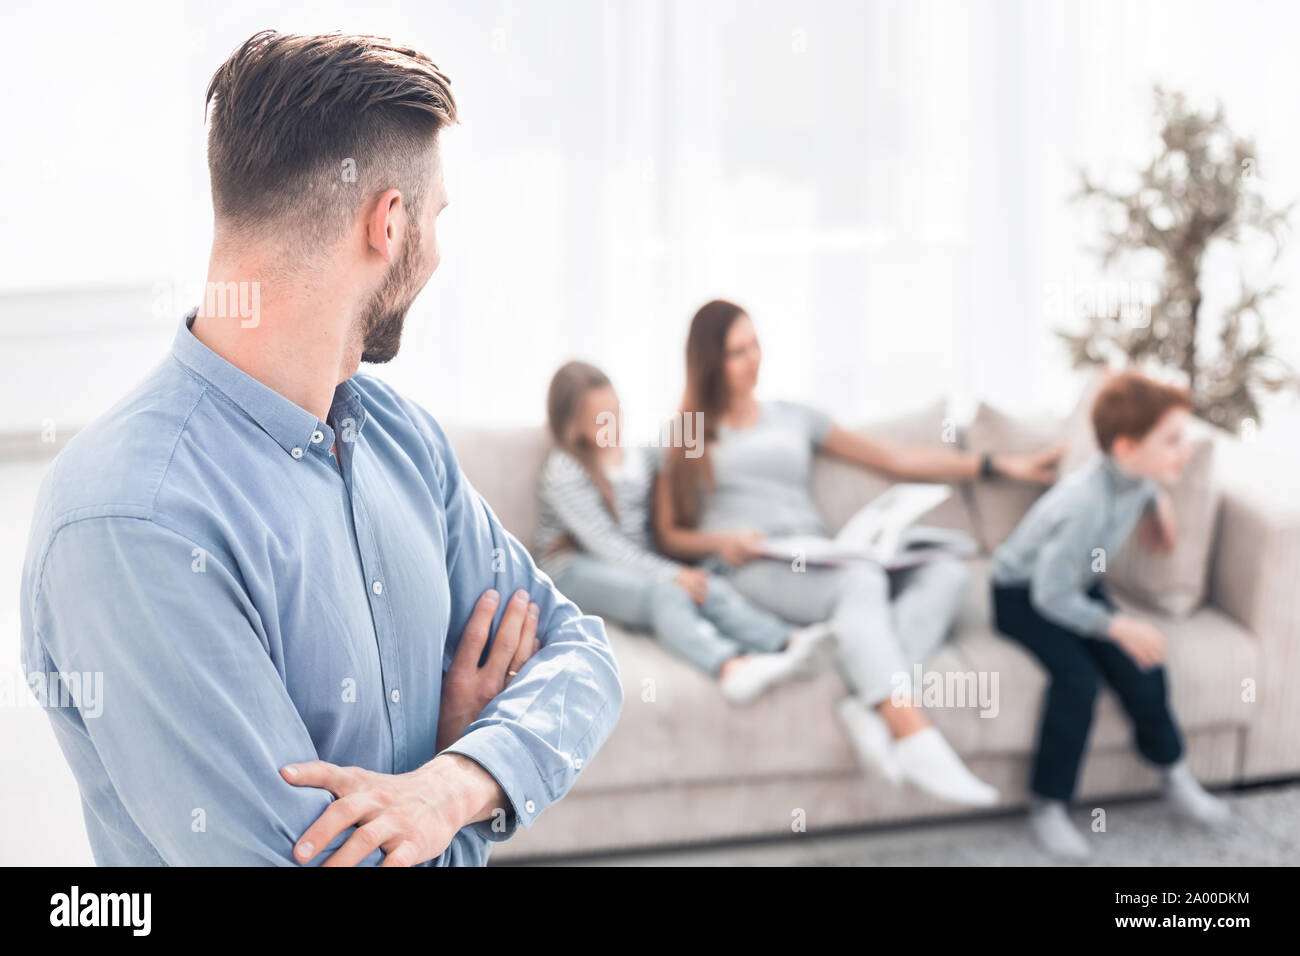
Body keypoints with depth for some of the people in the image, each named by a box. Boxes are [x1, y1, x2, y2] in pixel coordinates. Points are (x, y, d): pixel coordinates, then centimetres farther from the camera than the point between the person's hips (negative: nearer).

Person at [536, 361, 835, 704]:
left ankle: (788, 643, -48)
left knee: (712, 589, -22)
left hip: (639, 564, 6)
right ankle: (729, 668, -63)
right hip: (577, 572, -6)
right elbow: (604, 544, -16)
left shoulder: (639, 458, 13)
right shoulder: (562, 473, -9)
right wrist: (670, 575, -24)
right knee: (664, 596, -35)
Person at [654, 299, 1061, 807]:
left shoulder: (793, 418, 26)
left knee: (946, 572, -22)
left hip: (819, 564, 5)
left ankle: (869, 703, -42)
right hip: (750, 573, -5)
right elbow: (669, 535, 12)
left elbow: (896, 458, 23)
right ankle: (916, 740, -50)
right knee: (862, 580, -36)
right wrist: (721, 542, -11)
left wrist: (998, 465, 16)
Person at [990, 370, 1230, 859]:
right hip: (1024, 595, -7)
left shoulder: (1135, 471, -16)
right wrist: (1119, 627, -28)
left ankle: (1174, 773, 16)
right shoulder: (1086, 505, -38)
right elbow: (1051, 596, -29)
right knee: (1077, 677, -27)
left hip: (1079, 585, 7)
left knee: (1141, 668, -8)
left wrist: (1155, 502, 2)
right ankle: (1047, 807, -13)